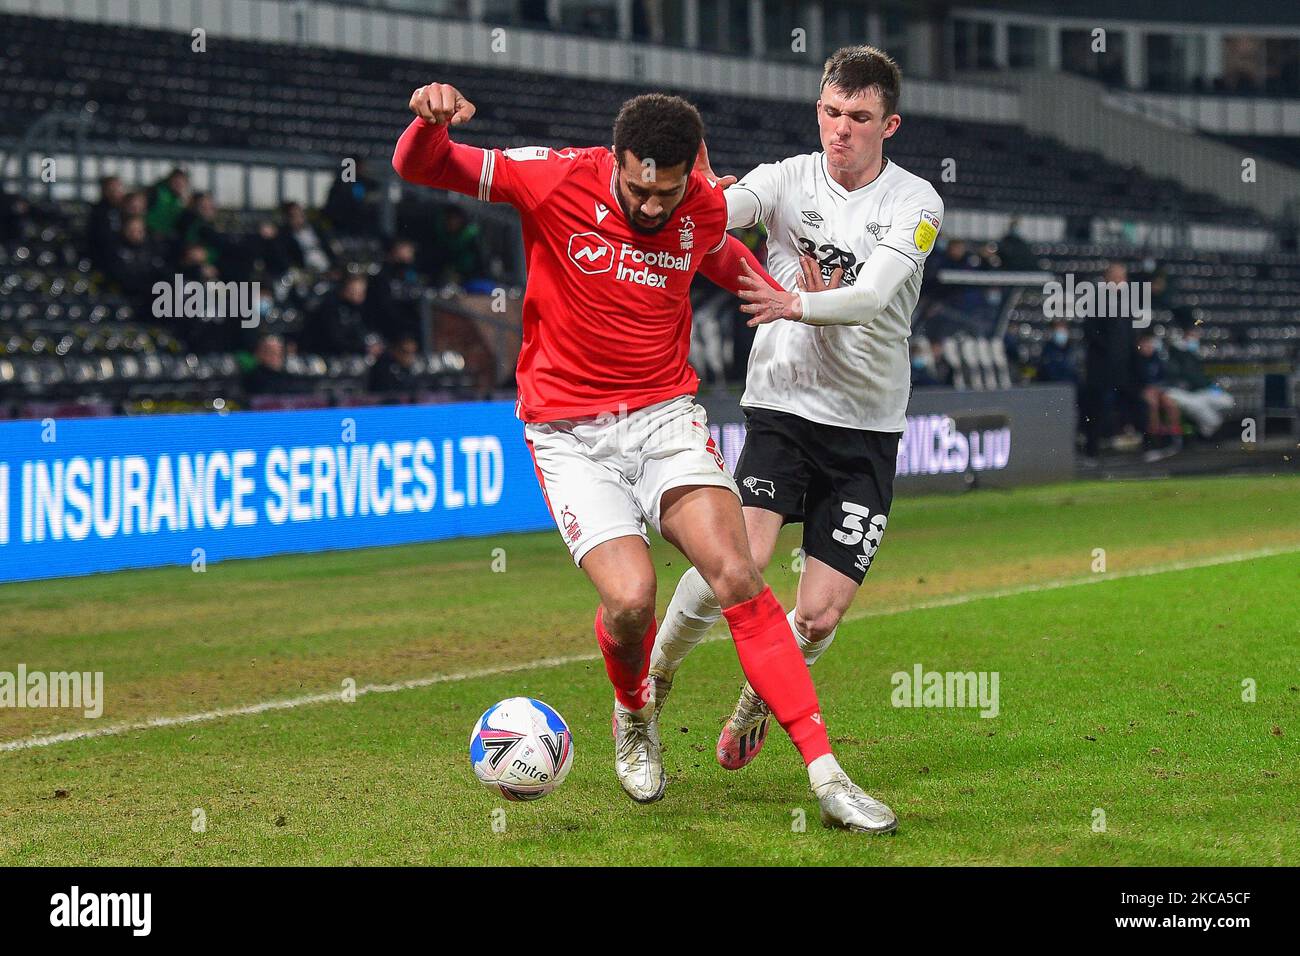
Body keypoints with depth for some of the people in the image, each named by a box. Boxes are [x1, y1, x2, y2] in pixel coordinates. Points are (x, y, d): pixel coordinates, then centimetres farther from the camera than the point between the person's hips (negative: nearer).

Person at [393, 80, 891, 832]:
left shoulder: (706, 209, -1)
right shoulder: (557, 181, -12)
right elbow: (419, 168, -9)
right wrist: (432, 122, -32)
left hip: (667, 416, 2)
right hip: (571, 434, -2)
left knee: (738, 576, -17)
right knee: (630, 599, -20)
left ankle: (826, 775, -17)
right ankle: (635, 715, 18)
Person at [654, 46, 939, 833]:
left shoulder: (915, 204, -5)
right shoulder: (790, 180, -2)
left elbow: (872, 296, -21)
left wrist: (796, 304, -40)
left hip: (867, 427, 1)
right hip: (783, 405, -1)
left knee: (820, 615, -4)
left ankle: (756, 707, 29)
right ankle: (654, 676, 3)